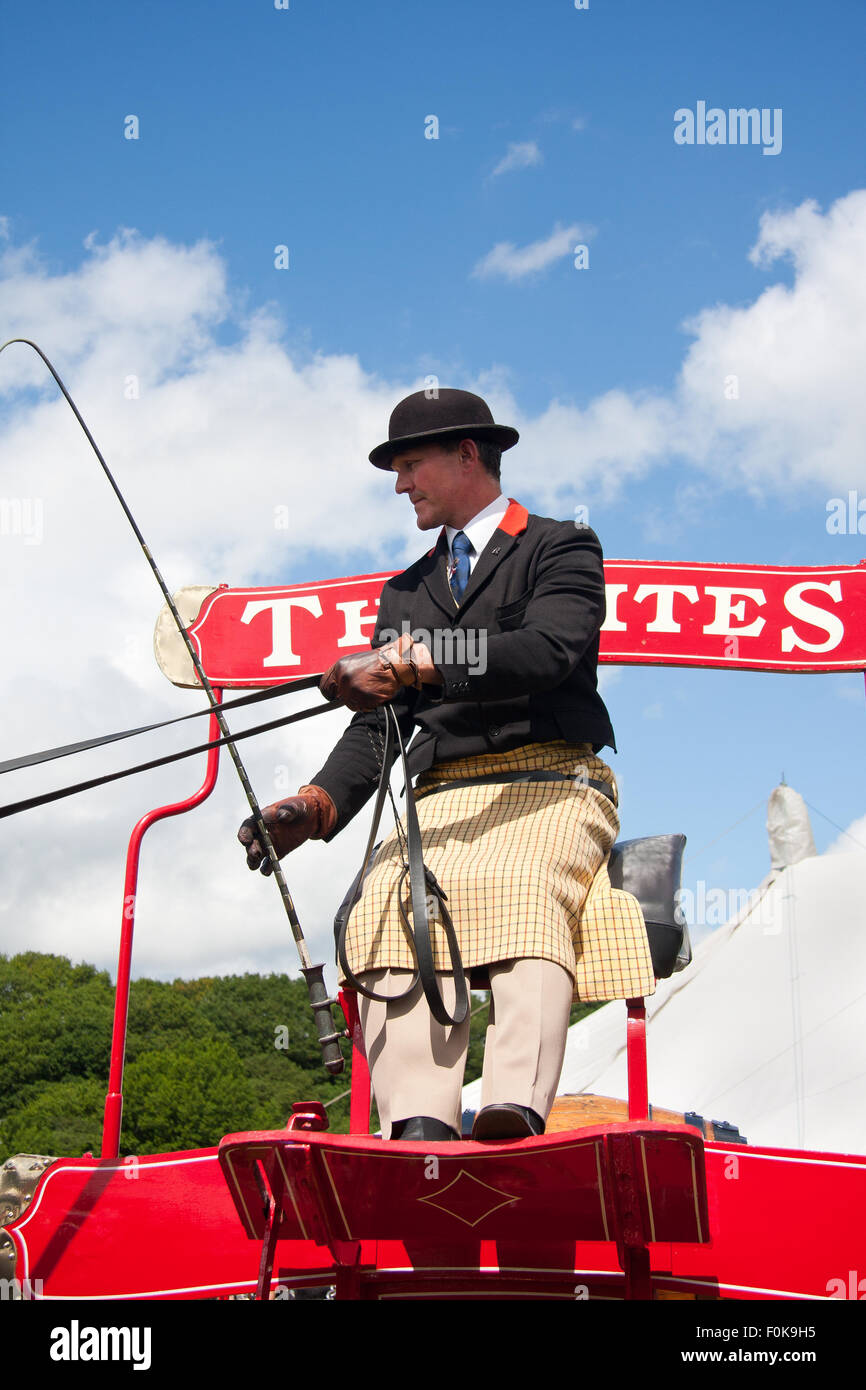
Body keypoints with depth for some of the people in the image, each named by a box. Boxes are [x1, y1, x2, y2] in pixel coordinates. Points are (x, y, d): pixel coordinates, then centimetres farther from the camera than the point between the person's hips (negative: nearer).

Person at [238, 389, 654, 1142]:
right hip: (443, 798, 4)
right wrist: (317, 804, -3)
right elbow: (379, 724, 17)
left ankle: (514, 1116, -51)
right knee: (393, 899, -29)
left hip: (550, 787, -4)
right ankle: (420, 1125, -41)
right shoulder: (406, 591, 28)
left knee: (521, 888, -37)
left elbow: (549, 650, -11)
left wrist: (415, 662, -22)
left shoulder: (562, 545, 11)